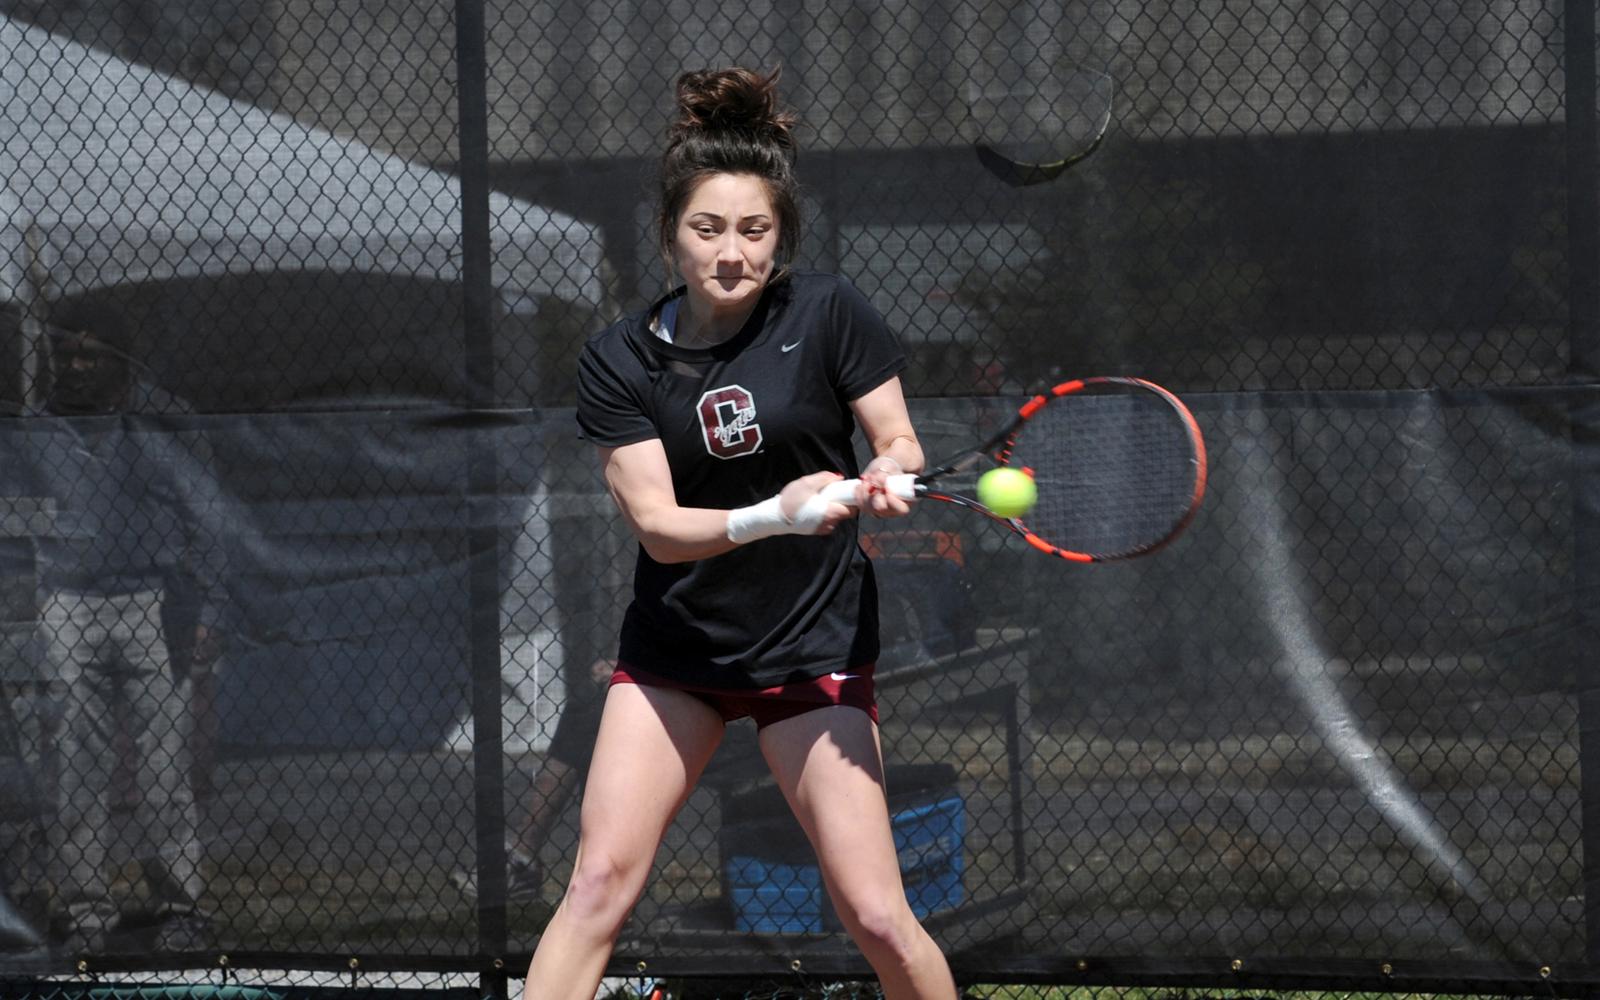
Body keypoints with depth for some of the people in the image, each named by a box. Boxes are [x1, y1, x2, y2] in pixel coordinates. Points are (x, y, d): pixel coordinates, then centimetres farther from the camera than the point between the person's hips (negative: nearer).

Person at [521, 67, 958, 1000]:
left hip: (815, 649, -1)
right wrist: (770, 517, -32)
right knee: (601, 883, -8)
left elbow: (900, 441, -1)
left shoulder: (829, 312, -8)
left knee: (877, 916, -5)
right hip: (674, 651, 1)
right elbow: (656, 522, -13)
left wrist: (889, 477, -25)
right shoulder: (620, 360, -6)